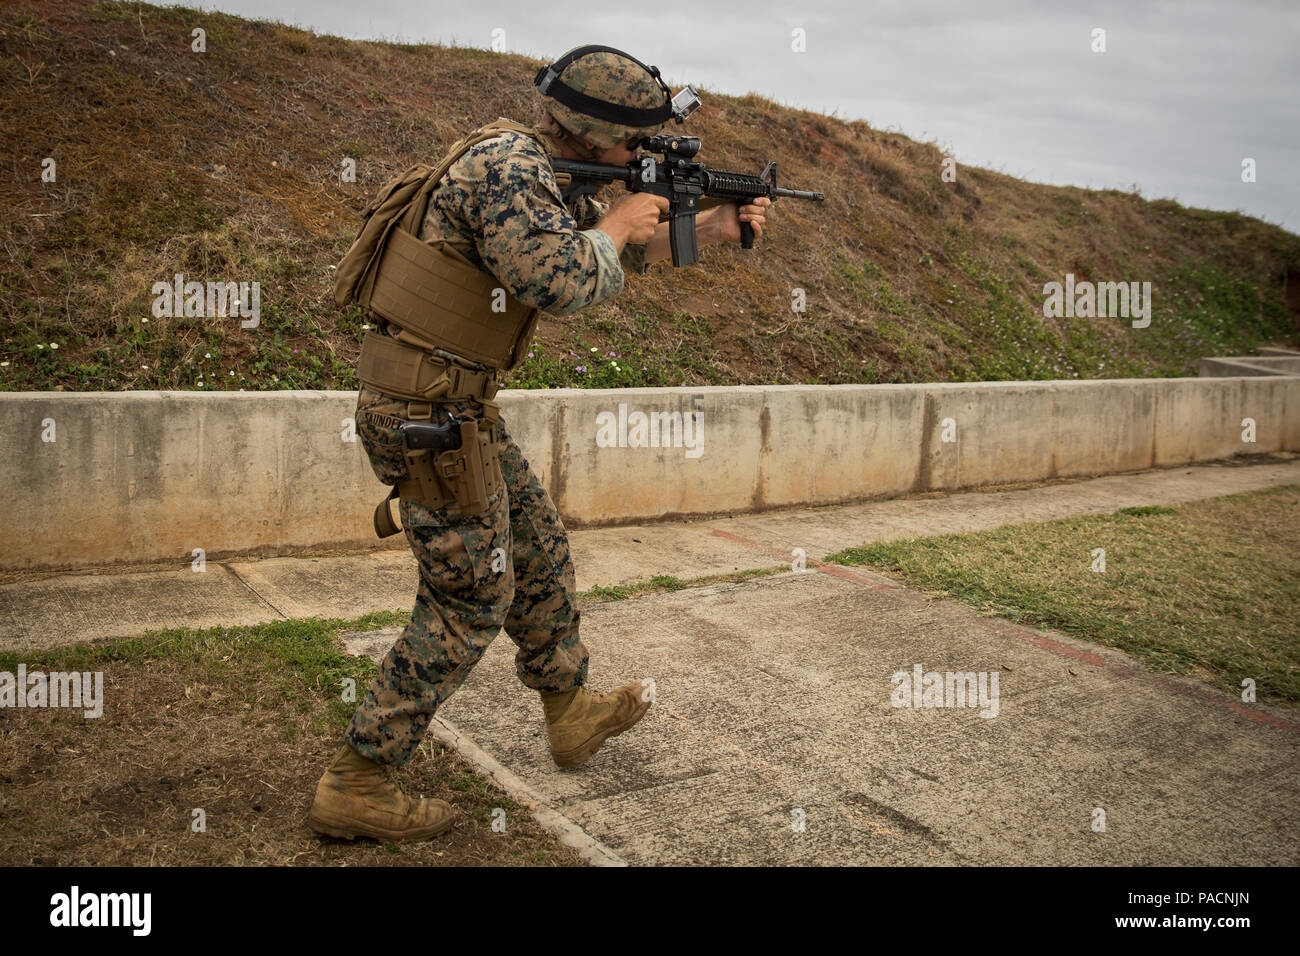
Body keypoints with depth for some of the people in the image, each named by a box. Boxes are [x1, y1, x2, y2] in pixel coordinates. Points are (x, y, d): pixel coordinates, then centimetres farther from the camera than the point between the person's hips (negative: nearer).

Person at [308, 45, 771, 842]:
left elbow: (622, 252, 27)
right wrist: (616, 225, -9)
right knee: (471, 600, -2)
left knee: (541, 554, 19)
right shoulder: (508, 166, -17)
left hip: (461, 406, 10)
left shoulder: (543, 176, 15)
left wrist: (713, 227, 19)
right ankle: (356, 787, 8)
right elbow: (565, 281, -28)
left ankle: (572, 713, 37)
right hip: (426, 409, -10)